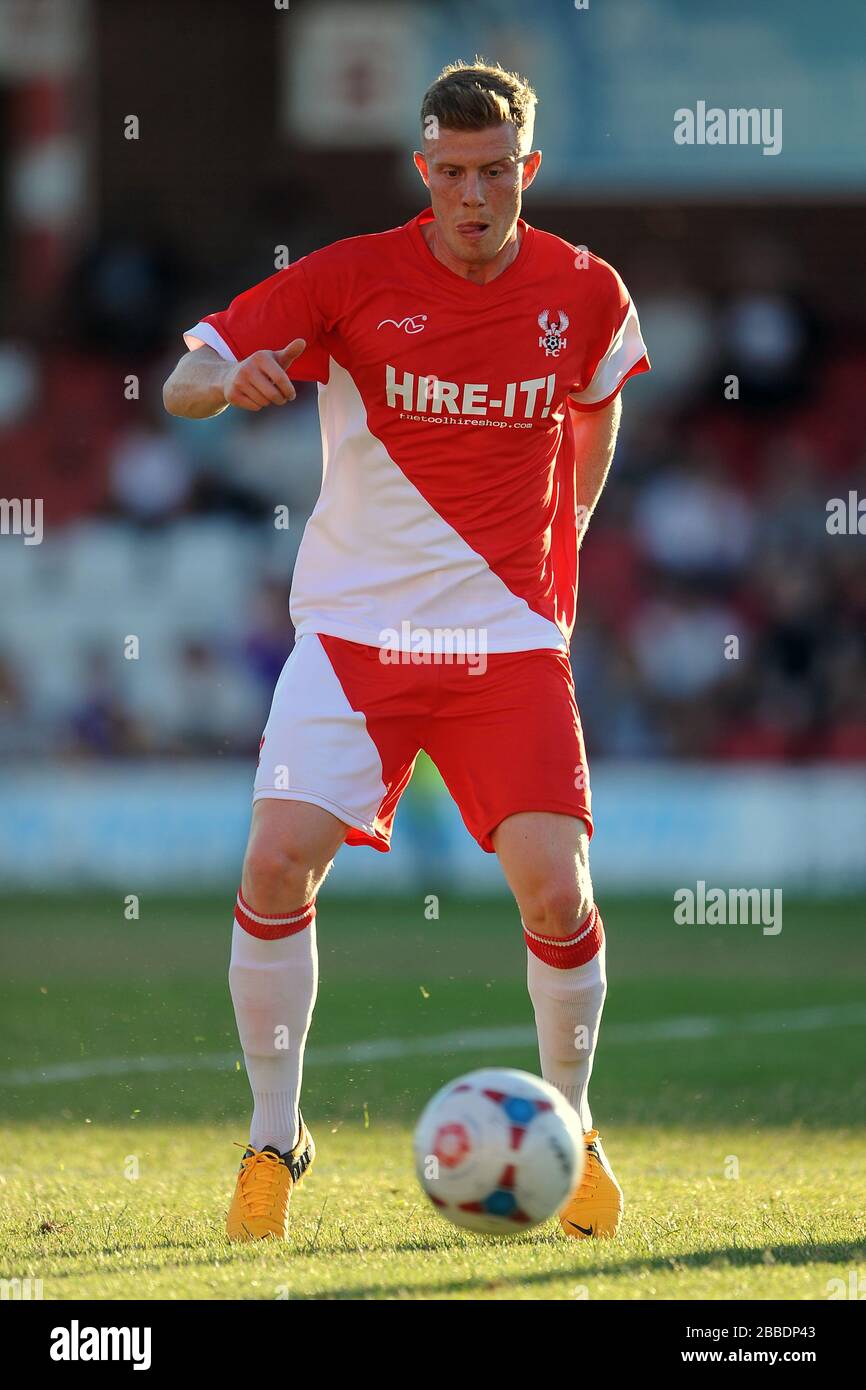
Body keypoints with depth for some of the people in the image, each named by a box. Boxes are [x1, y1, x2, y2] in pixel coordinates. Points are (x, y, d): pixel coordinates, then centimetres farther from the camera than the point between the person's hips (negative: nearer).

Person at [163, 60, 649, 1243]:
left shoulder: (586, 294, -1)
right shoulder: (354, 279, -8)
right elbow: (183, 383, -9)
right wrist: (226, 379, -32)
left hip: (511, 643, 1)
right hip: (355, 627, -1)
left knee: (557, 894, -11)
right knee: (278, 862, -16)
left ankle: (571, 1130, 15)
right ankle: (275, 1142, 2)